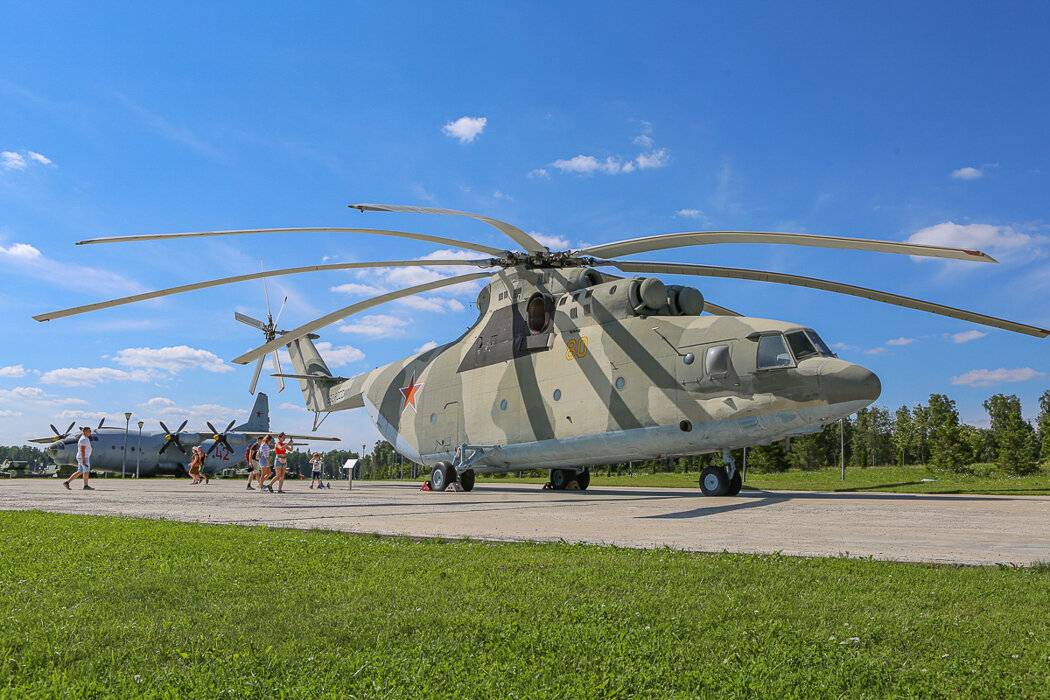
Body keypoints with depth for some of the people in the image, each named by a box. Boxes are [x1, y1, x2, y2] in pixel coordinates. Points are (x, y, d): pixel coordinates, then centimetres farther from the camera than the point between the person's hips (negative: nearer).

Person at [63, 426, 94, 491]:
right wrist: (83, 460, -25)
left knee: (80, 472, 11)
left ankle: (67, 482, 9)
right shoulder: (84, 439, -16)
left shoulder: (85, 439, 17)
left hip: (82, 458, 10)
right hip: (84, 458, -10)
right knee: (86, 471, -3)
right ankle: (86, 486, 3)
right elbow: (82, 450, -22)